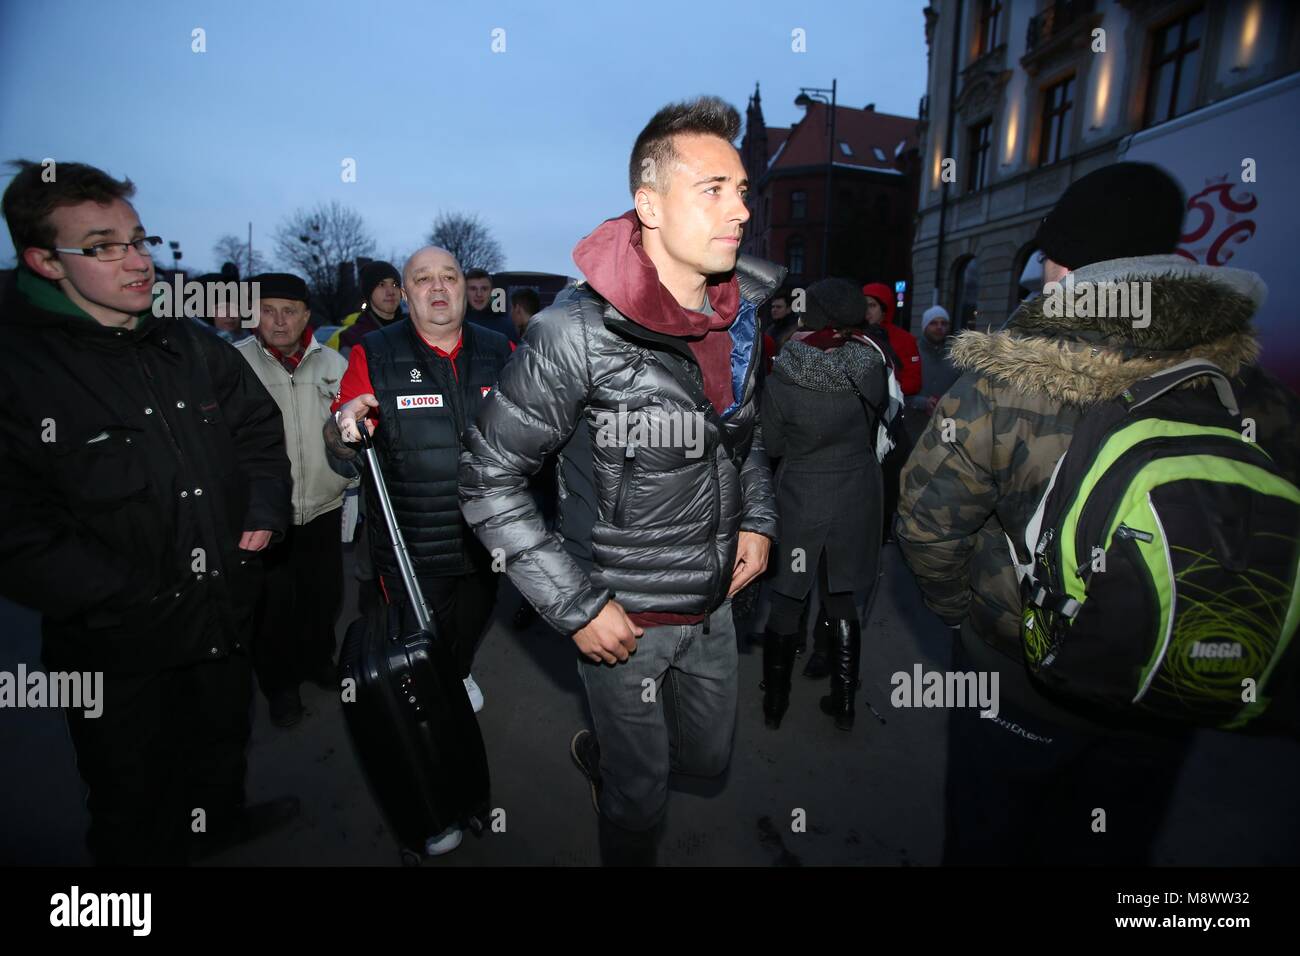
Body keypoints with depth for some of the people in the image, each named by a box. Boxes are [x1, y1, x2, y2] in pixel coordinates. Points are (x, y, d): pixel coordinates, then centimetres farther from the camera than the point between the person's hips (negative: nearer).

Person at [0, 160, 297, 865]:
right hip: (117, 646, -5)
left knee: (223, 738, 29)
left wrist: (264, 510, -1)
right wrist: (131, 595, -22)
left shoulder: (189, 345, 1)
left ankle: (220, 821, 56)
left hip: (225, 613, 6)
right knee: (133, 797, 17)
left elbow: (261, 424, 11)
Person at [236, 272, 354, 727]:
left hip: (323, 507, 3)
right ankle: (279, 683, 32)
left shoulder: (333, 362, 2)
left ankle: (318, 661, 43)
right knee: (272, 605, 10)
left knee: (324, 597, 18)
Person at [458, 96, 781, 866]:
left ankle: (600, 751, 55)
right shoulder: (579, 333, -24)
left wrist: (757, 518, 2)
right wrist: (575, 606, -19)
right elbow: (490, 479, -18)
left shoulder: (742, 315, -2)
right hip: (625, 619, -6)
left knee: (711, 761, 27)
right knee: (642, 793, 17)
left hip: (716, 601, 7)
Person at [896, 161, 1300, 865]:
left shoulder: (996, 390, -26)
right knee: (1110, 846, 29)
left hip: (1017, 679, -3)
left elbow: (928, 524, -20)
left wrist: (962, 611, 0)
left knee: (988, 838, 24)